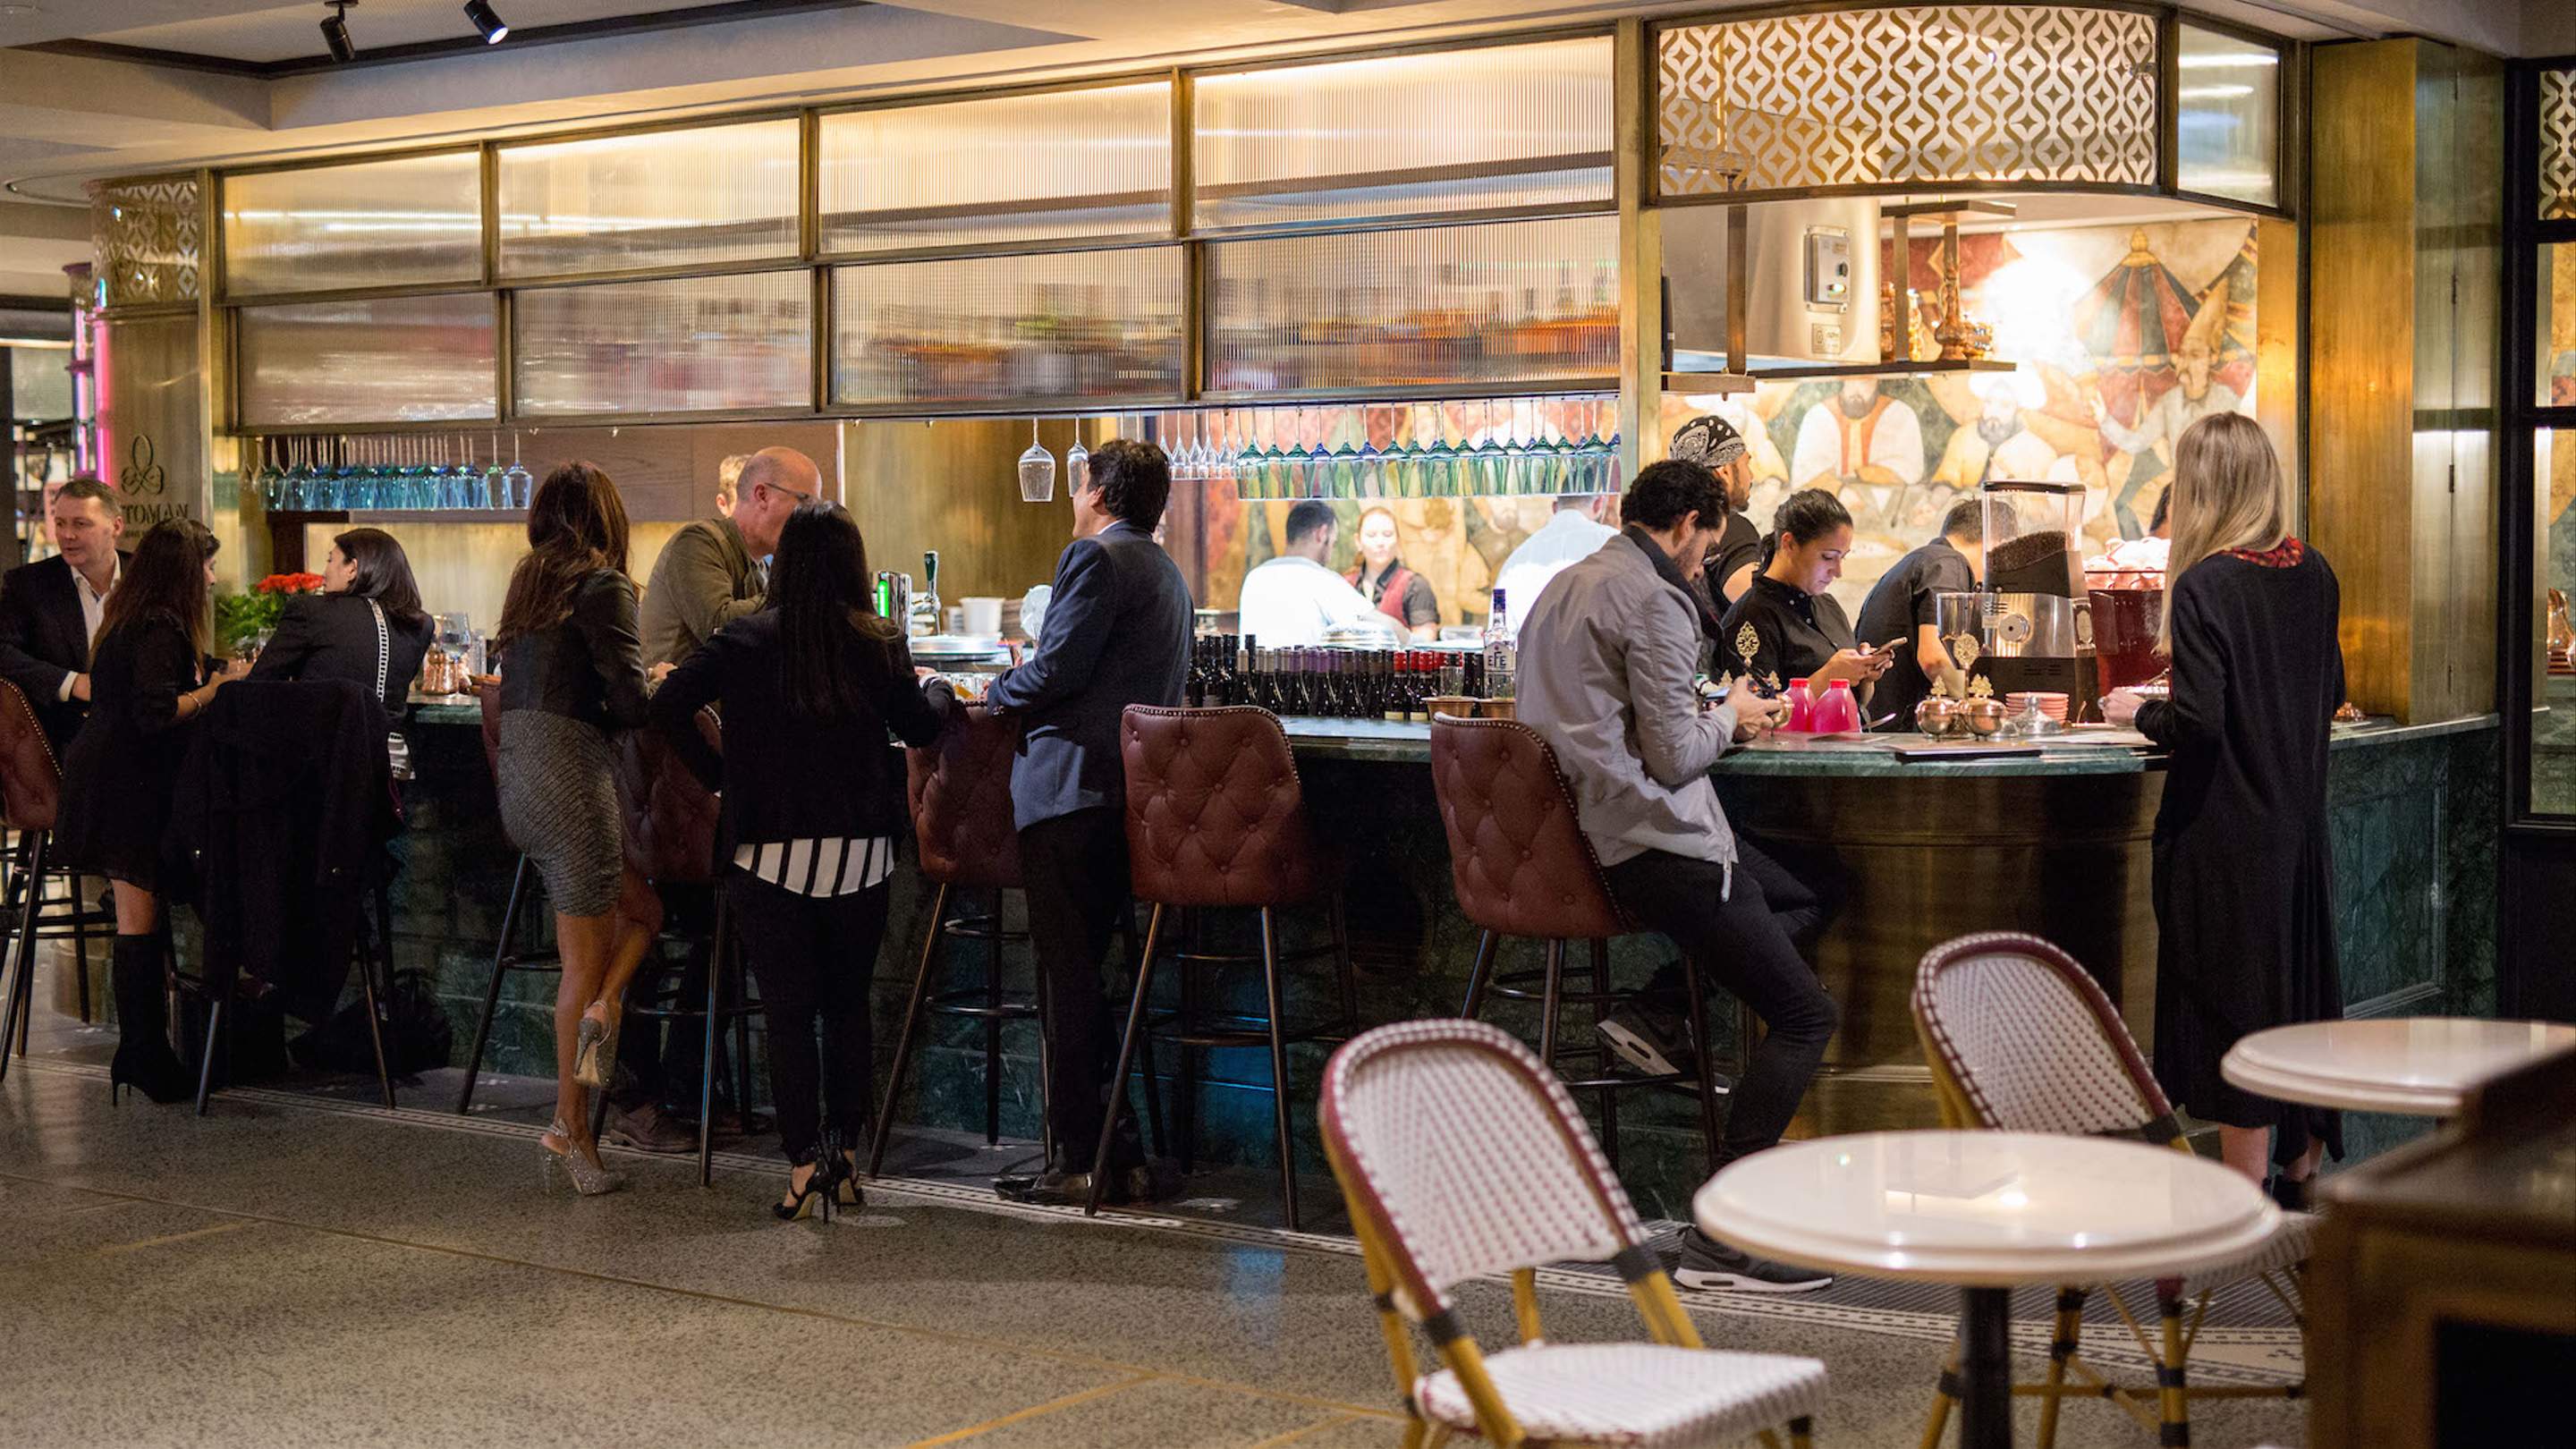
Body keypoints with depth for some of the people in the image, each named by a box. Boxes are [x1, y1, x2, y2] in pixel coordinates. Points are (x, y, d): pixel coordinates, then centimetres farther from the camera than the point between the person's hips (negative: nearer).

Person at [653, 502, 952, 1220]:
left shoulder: (745, 640, -3)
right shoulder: (880, 644, -2)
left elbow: (668, 706, -10)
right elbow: (919, 727, 11)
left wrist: (717, 774, 2)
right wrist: (939, 690, 33)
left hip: (770, 853, -1)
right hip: (859, 853, 1)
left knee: (788, 1012, 3)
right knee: (848, 1004, 14)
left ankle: (803, 1161, -4)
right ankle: (845, 1153, 15)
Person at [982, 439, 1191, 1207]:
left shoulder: (1095, 556, -8)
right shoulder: (1167, 573, 22)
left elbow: (1057, 670, -17)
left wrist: (999, 689, 3)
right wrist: (1027, 685, 24)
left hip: (1070, 785, -9)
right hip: (1129, 789, 9)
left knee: (1067, 972, -6)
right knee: (1084, 969, 14)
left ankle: (1078, 1158, -5)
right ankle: (1116, 1151, 14)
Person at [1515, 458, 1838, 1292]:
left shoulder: (1567, 587, 17)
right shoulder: (1652, 600, -14)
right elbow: (1674, 755, -17)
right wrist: (1728, 719, 3)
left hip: (1589, 831, 10)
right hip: (1653, 845, -10)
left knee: (1807, 899, 23)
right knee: (1805, 1018, -7)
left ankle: (1658, 1012, 4)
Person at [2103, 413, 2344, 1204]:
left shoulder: (2205, 586, -18)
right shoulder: (2313, 575, 3)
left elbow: (2198, 719, -22)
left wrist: (2139, 711, -4)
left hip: (2226, 830, -7)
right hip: (2300, 820, 7)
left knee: (2233, 1001, 0)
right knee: (2300, 990, 18)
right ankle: (2302, 1175, 30)